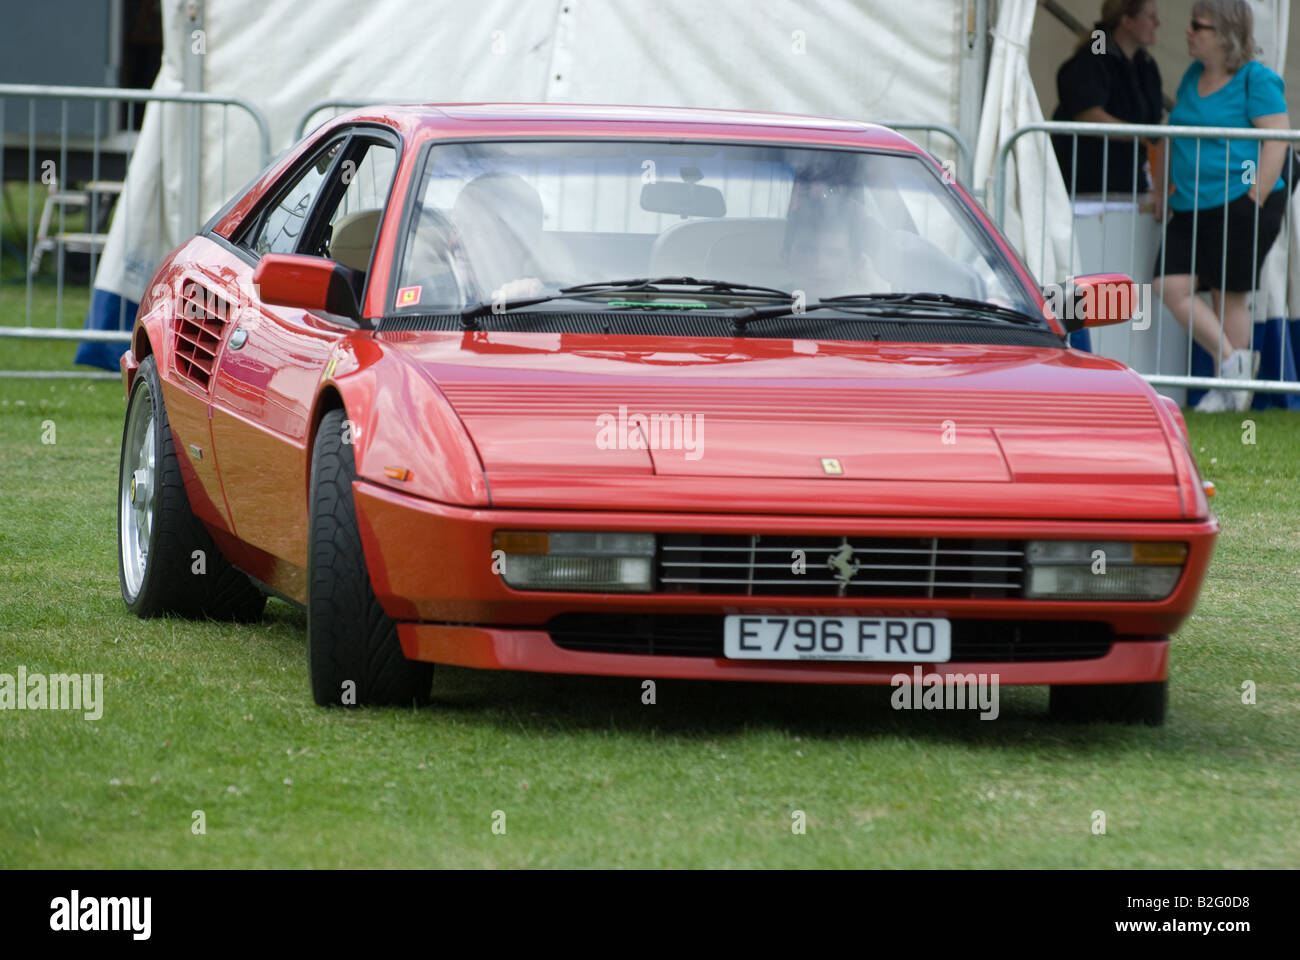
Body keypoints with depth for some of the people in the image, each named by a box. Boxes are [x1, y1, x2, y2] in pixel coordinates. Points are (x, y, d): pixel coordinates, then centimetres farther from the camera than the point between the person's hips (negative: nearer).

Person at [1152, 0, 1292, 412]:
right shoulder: (1192, 77, 16)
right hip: (1191, 208, 7)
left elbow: (1276, 141, -12)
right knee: (1172, 287, -4)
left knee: (1228, 293, -5)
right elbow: (1176, 139, 27)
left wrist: (1254, 201, -16)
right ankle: (1231, 360, 5)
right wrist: (1164, 186, 18)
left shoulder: (1256, 80, -6)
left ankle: (1230, 385, 4)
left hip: (1239, 204, -7)